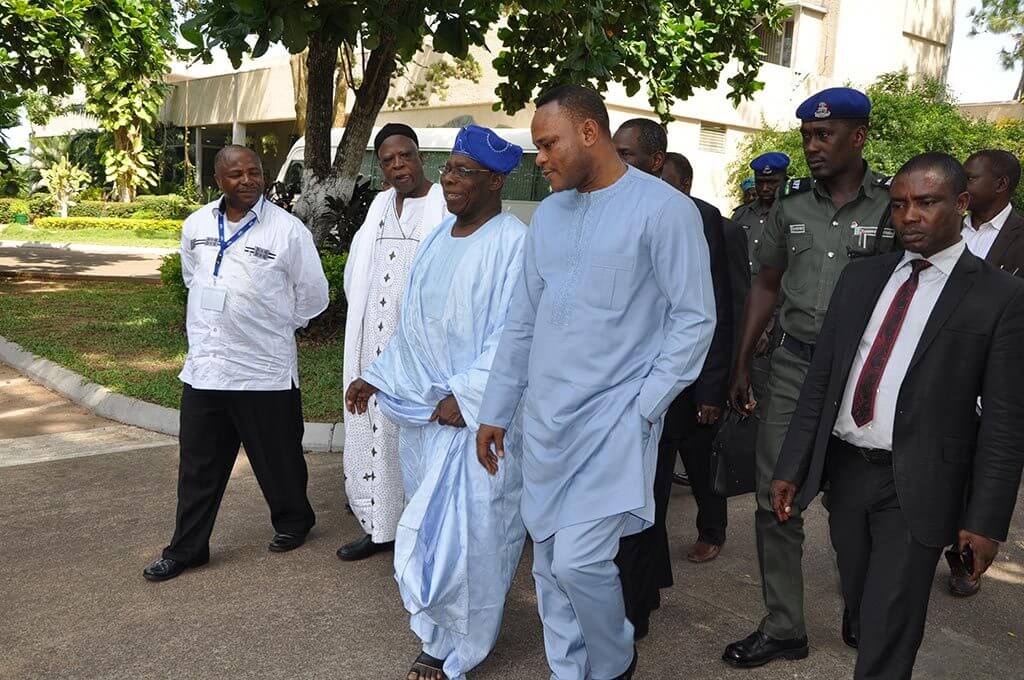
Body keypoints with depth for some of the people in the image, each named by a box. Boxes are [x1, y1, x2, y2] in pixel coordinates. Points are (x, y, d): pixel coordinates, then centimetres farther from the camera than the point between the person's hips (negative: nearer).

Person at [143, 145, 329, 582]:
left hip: (264, 370, -4)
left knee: (277, 457, 12)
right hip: (204, 366, 4)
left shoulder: (287, 230, -11)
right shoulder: (197, 225, 3)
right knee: (199, 463, 11)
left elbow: (312, 294, -1)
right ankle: (186, 548, 23)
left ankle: (293, 522, 35)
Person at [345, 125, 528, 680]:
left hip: (478, 413, -7)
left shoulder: (512, 244, -13)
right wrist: (376, 376, 15)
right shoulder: (438, 237, 10)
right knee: (431, 520, 16)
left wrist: (465, 396, -18)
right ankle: (435, 620, 33)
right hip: (425, 405, 7)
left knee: (467, 525, 1)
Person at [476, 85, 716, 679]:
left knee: (579, 560, -10)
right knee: (550, 564, 10)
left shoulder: (664, 209, -8)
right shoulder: (548, 215, 11)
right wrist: (496, 412, 15)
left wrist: (643, 408, -13)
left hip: (615, 417, -6)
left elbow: (695, 318, -9)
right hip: (545, 418, 6)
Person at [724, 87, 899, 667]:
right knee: (776, 503, 5)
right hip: (793, 366, 3)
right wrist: (742, 366, 10)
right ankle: (784, 630, 19)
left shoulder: (894, 203, -5)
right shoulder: (792, 204, 5)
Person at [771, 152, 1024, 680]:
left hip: (916, 487, -4)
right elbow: (820, 379, 7)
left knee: (888, 636, 0)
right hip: (844, 469, 5)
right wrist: (790, 467, 4)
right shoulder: (860, 278, 7)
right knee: (860, 612, 20)